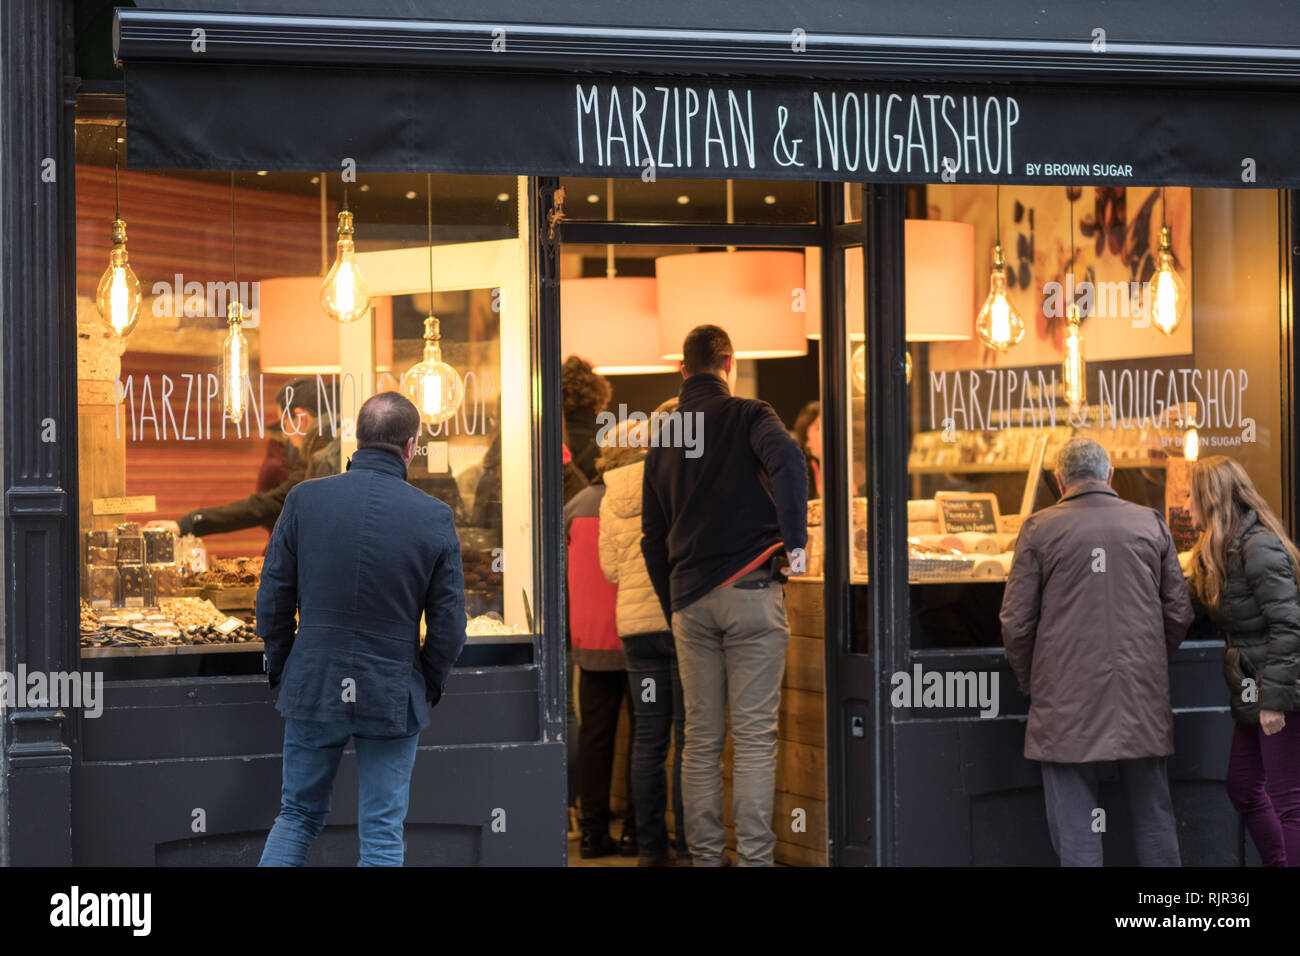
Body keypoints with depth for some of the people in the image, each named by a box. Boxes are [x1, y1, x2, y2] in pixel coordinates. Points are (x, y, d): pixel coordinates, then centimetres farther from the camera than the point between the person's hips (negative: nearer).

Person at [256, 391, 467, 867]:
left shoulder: (304, 499, -6)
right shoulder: (434, 516, -8)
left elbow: (273, 599, -1)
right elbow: (449, 623, -4)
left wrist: (280, 669, 14)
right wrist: (429, 686, 12)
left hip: (312, 688, 2)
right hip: (393, 697, -1)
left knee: (298, 815, 17)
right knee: (382, 834, 6)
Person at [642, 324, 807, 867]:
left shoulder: (662, 438, 15)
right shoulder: (747, 416, 0)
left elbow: (653, 540, 18)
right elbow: (786, 457, -23)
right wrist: (795, 539, -15)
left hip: (689, 599, 4)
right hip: (750, 591, -4)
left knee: (701, 740, 8)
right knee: (754, 736, -3)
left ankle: (705, 855, 9)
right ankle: (753, 857, -5)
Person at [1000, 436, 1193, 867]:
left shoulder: (1040, 528, -3)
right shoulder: (1150, 523, 5)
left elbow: (1016, 622, -3)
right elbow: (1179, 613, 8)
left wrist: (1030, 681, 12)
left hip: (1068, 701, -3)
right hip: (1143, 698, 3)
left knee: (1075, 827, 2)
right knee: (1154, 817, 12)